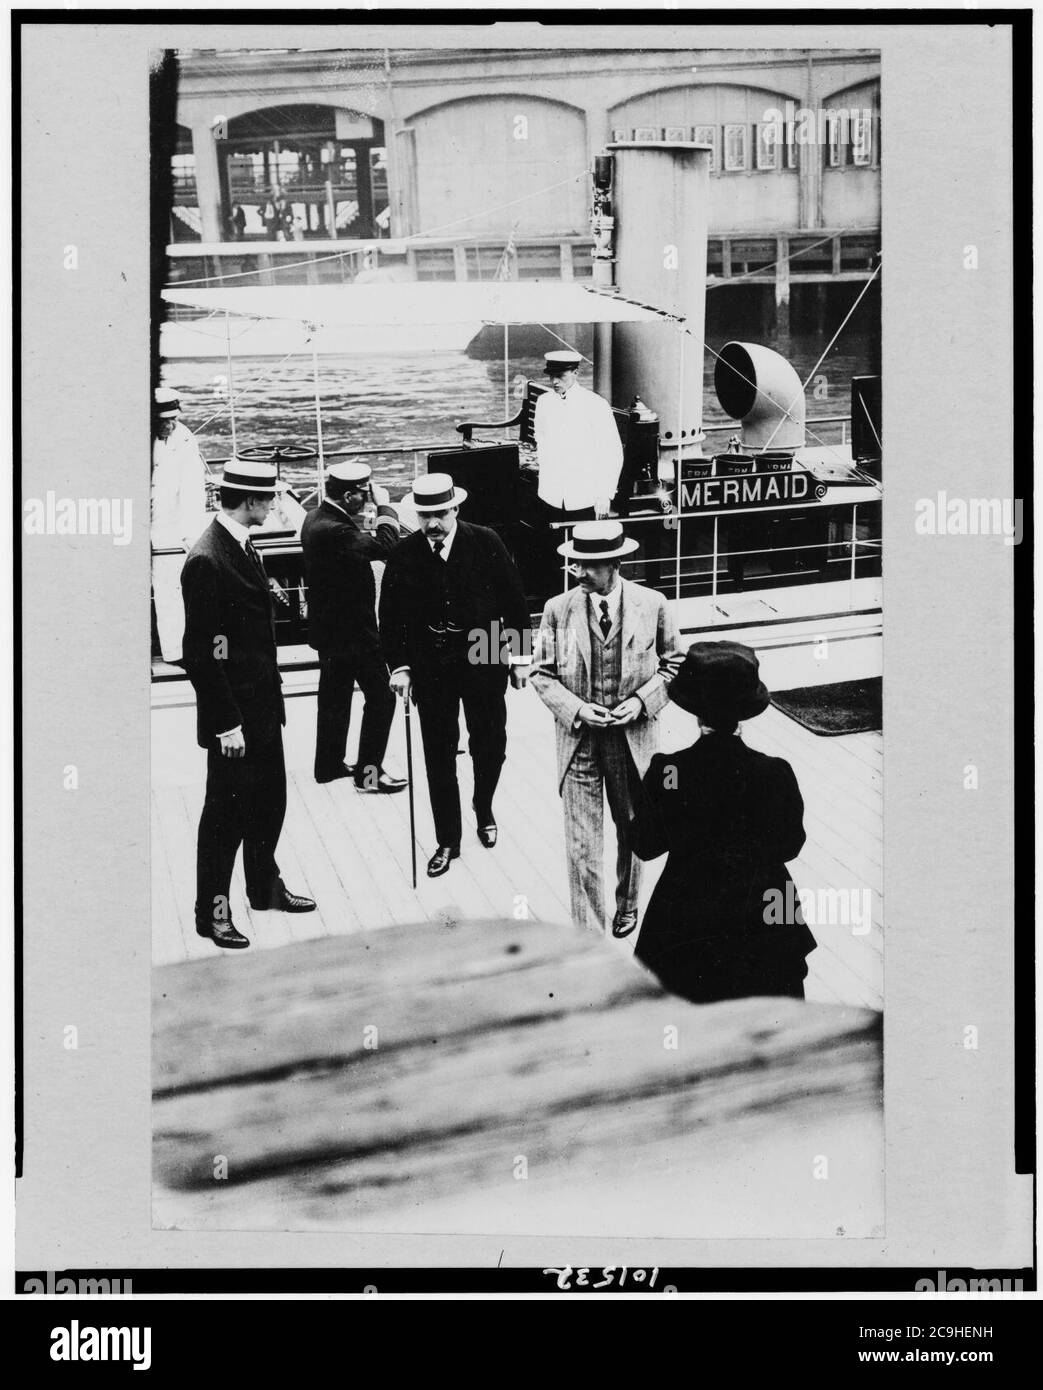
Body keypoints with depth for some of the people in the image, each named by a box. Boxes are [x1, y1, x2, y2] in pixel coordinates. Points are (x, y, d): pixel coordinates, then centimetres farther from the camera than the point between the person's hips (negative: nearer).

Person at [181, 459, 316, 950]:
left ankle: (265, 886, 36)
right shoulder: (206, 560, -22)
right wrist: (226, 723, -21)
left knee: (269, 799, 20)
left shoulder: (243, 547, 7)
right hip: (232, 712, -9)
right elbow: (200, 653, -22)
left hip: (262, 704, 9)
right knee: (226, 809, 3)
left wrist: (272, 693, 15)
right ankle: (212, 910, 16)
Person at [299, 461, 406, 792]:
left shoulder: (316, 518, 3)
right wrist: (384, 506, -22)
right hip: (352, 629, -10)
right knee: (381, 697, 1)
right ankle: (368, 771, 7)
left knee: (335, 696, 20)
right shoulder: (334, 529, -28)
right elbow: (386, 547, -32)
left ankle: (329, 764, 31)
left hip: (329, 625, 10)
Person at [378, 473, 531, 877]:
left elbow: (514, 600, -1)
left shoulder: (485, 543, -7)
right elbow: (391, 617, 0)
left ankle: (483, 809, 41)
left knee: (490, 745, 12)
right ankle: (447, 841, 14)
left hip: (484, 659, 0)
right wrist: (398, 666, -9)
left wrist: (519, 655, -2)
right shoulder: (404, 555, -5)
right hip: (430, 665, 0)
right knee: (438, 755, 3)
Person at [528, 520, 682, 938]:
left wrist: (643, 700, -11)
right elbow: (541, 673, 1)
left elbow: (672, 663, 5)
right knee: (581, 844, -2)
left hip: (633, 735, 1)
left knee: (632, 828, 20)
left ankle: (626, 905, 45)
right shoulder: (558, 609, -6)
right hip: (579, 737, -1)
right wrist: (576, 708, -15)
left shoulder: (652, 605, -6)